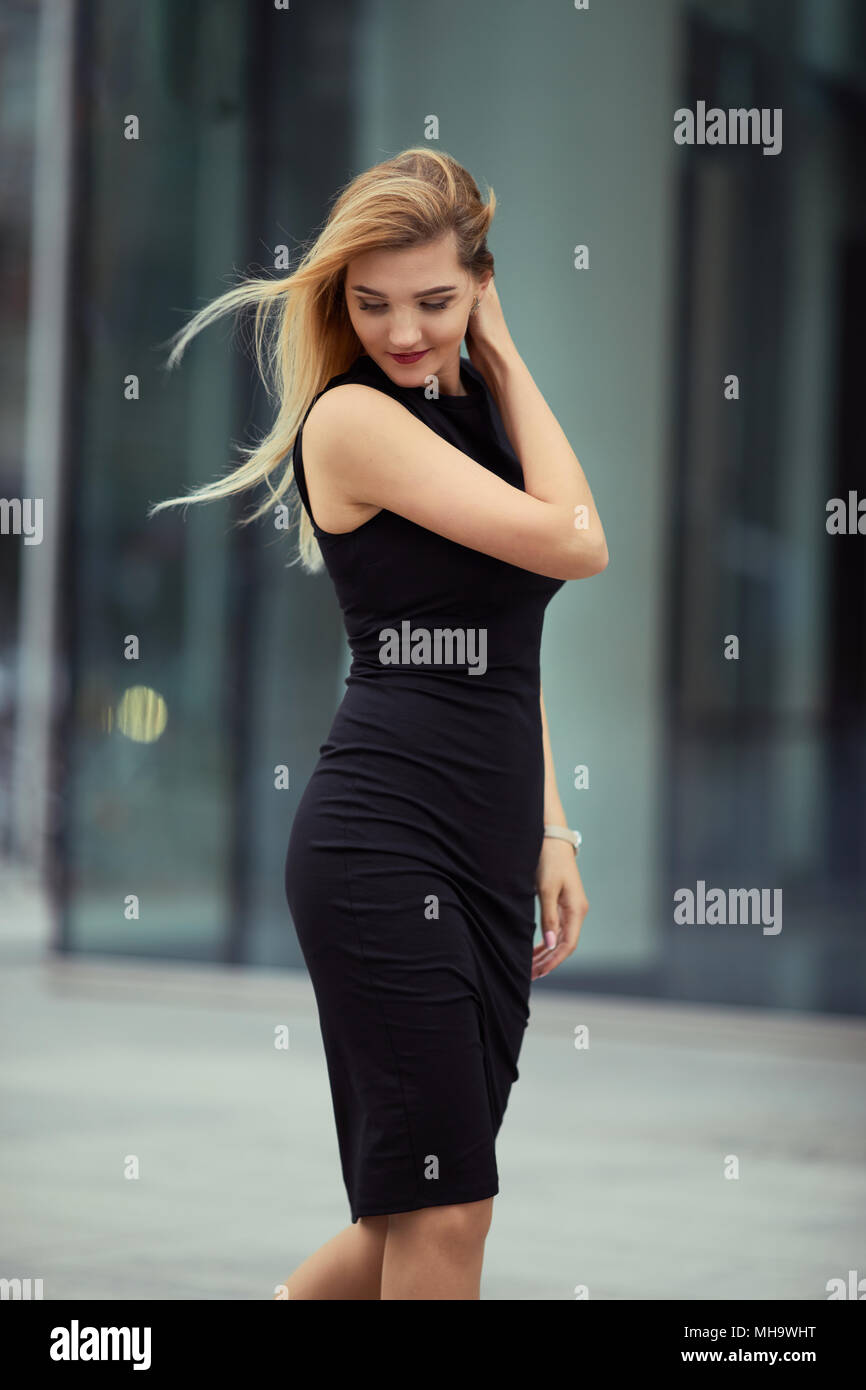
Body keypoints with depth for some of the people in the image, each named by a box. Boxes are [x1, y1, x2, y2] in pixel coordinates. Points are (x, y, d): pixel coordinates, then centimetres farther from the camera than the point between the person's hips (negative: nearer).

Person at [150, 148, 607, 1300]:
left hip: (484, 850, 8)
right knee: (446, 1211, -6)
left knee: (424, 1212, 12)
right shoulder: (354, 416, -9)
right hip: (384, 845, -8)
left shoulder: (473, 411, 16)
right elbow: (576, 543, -13)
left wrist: (549, 832, 14)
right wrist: (505, 355, -4)